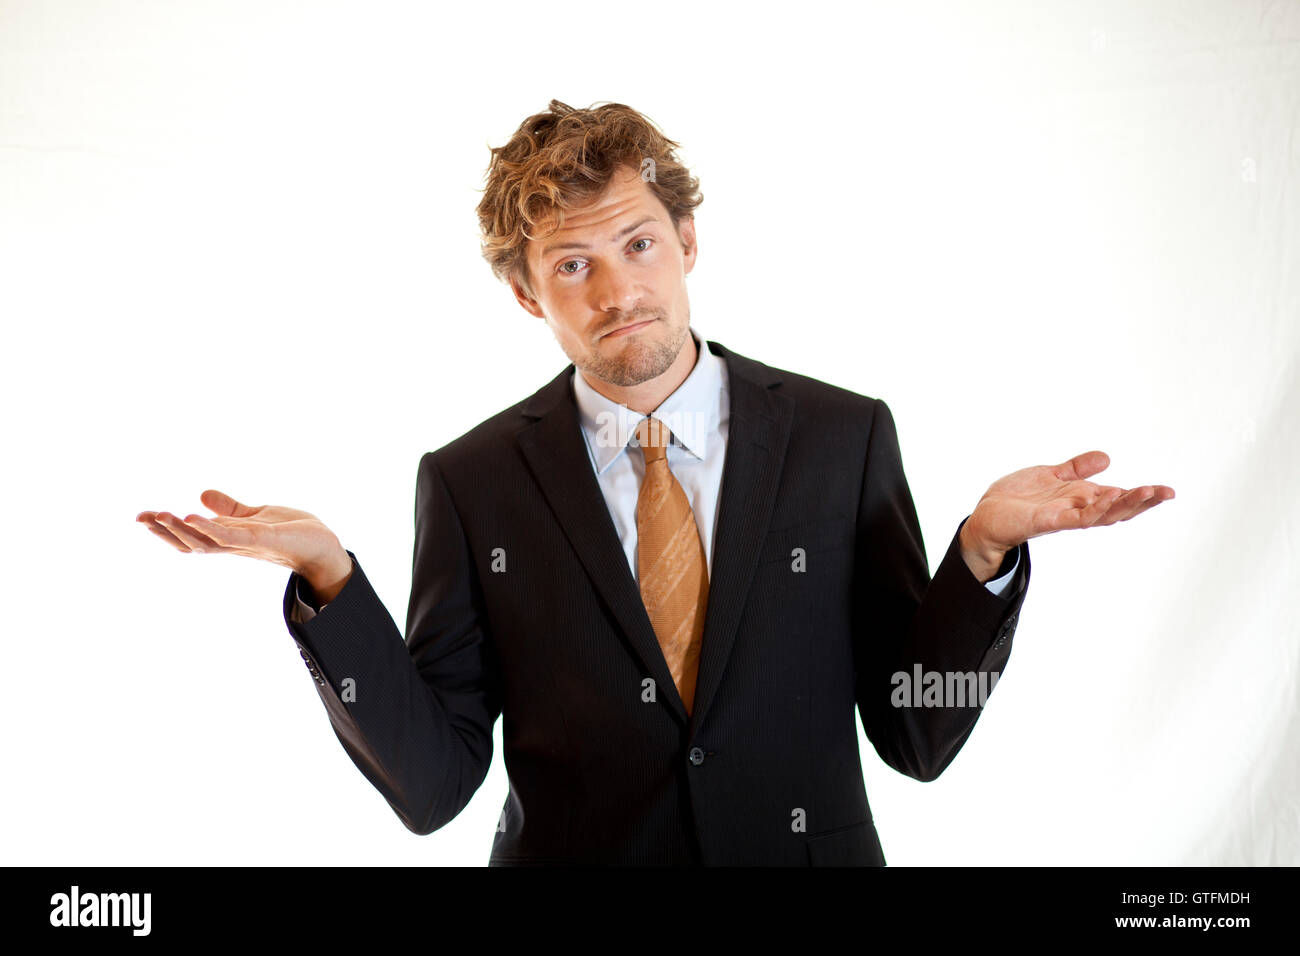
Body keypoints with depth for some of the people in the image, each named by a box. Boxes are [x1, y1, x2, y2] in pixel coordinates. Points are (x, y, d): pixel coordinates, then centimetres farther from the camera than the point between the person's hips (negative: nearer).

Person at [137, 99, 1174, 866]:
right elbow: (432, 782, -9)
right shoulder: (472, 482, -6)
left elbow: (917, 736, -5)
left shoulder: (844, 436, -6)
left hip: (807, 846, 1)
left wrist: (985, 546, -20)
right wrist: (330, 578, -21)